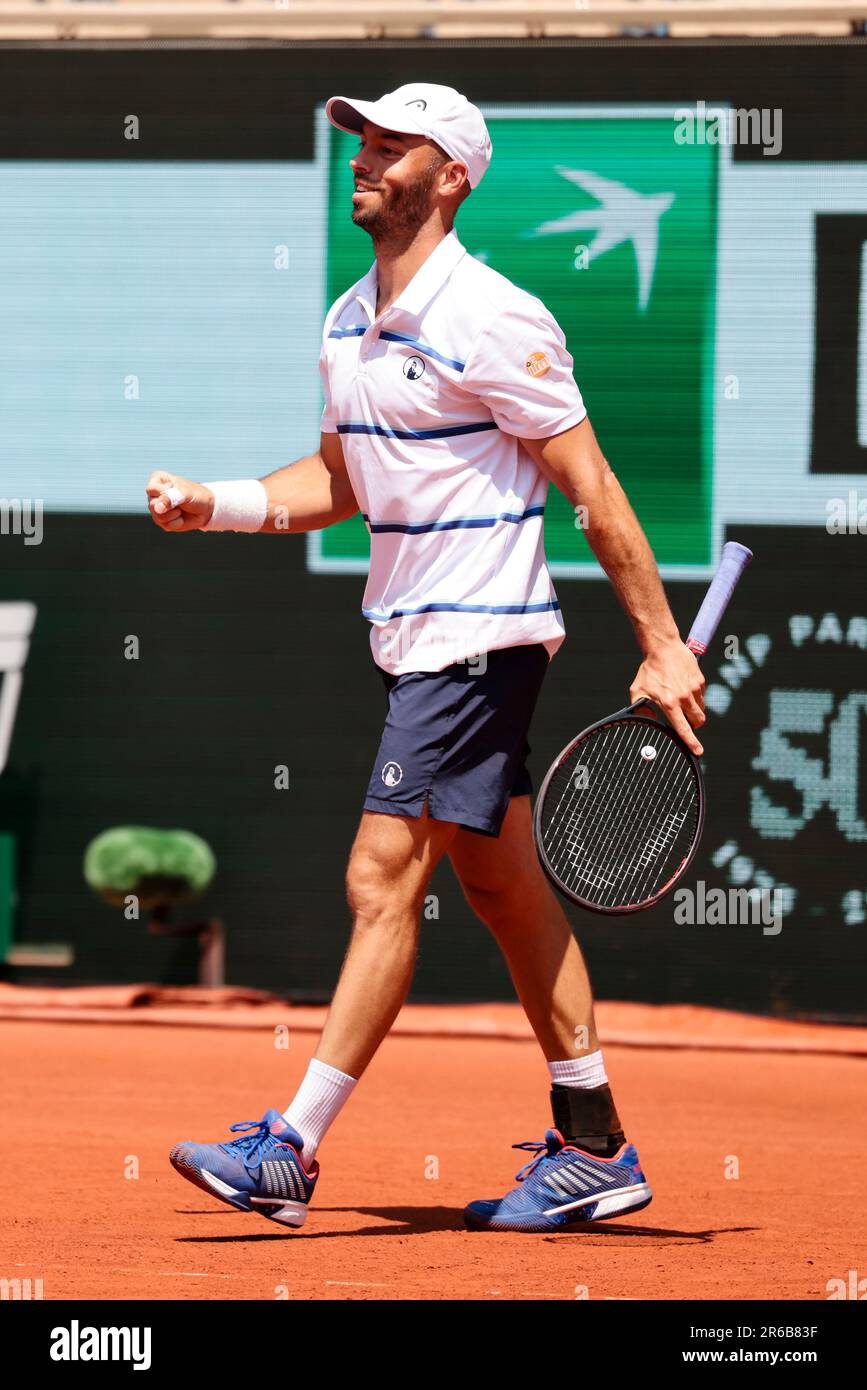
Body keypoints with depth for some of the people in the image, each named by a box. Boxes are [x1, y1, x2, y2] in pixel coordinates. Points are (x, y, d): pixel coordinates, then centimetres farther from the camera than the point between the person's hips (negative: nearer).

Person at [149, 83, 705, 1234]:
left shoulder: (491, 322, -16)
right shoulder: (347, 324, 10)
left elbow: (594, 489, -14)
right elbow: (339, 480, 22)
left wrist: (663, 649, -14)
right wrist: (215, 504, 7)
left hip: (478, 641, -9)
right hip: (416, 638, 9)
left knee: (384, 878, -9)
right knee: (505, 888, 11)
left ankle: (291, 1152, -7)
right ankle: (595, 1151, 18)